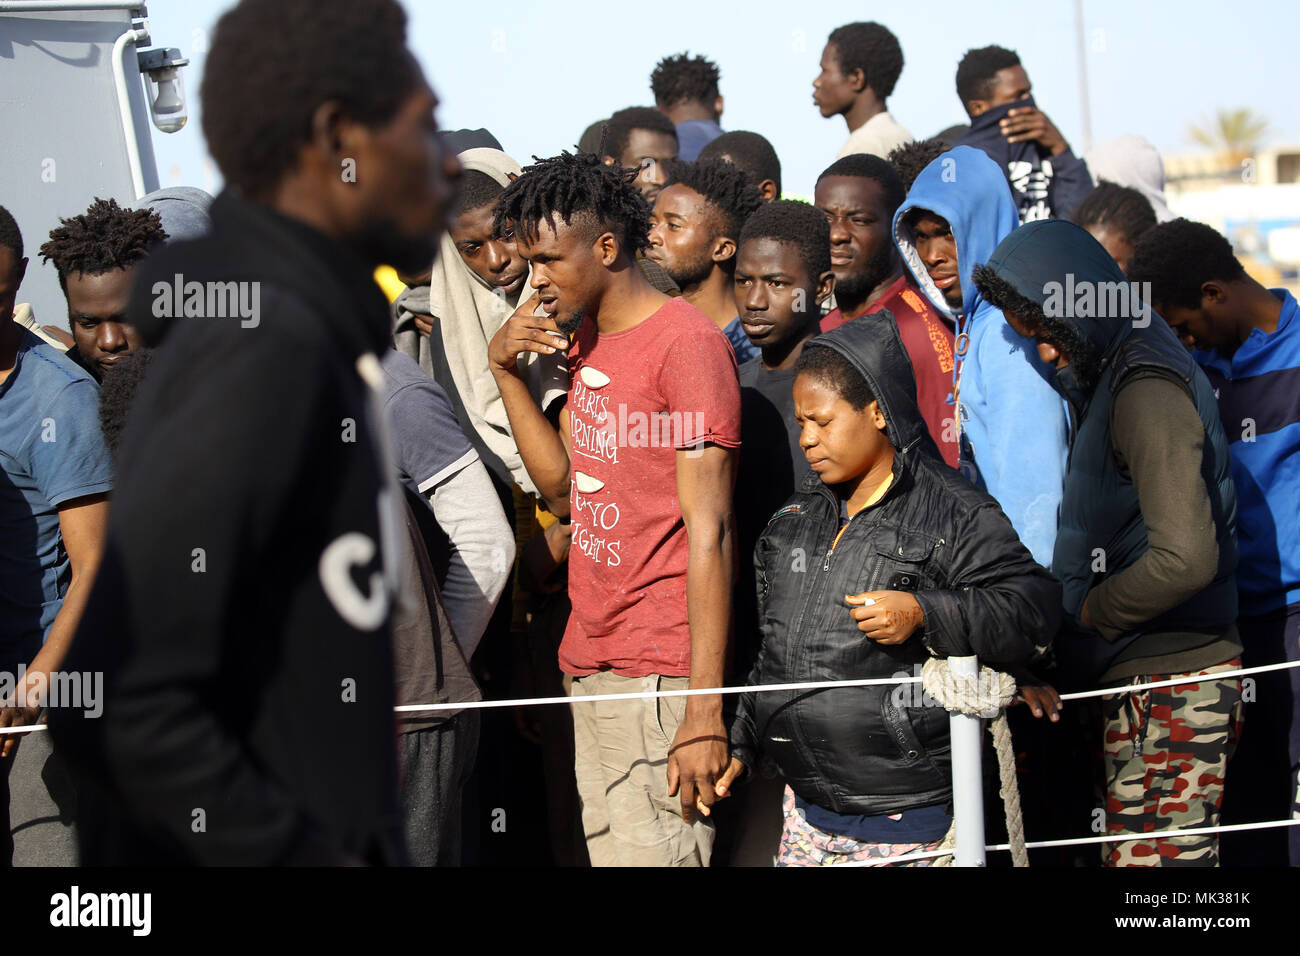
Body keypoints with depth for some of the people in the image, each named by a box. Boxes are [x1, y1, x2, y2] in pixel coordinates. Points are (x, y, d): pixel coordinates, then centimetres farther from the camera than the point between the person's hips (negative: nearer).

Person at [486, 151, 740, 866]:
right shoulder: (586, 339, 16)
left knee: (653, 855, -11)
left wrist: (704, 714, -19)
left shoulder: (685, 343, -11)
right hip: (591, 666, 8)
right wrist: (507, 370, 7)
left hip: (659, 679, -8)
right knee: (605, 851, 8)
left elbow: (709, 532, -15)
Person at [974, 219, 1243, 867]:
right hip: (1143, 674, 10)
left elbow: (1185, 558, -26)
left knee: (1149, 858, -9)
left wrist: (1087, 613, -12)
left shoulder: (1147, 389, -17)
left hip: (1169, 685, -10)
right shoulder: (1108, 379, 15)